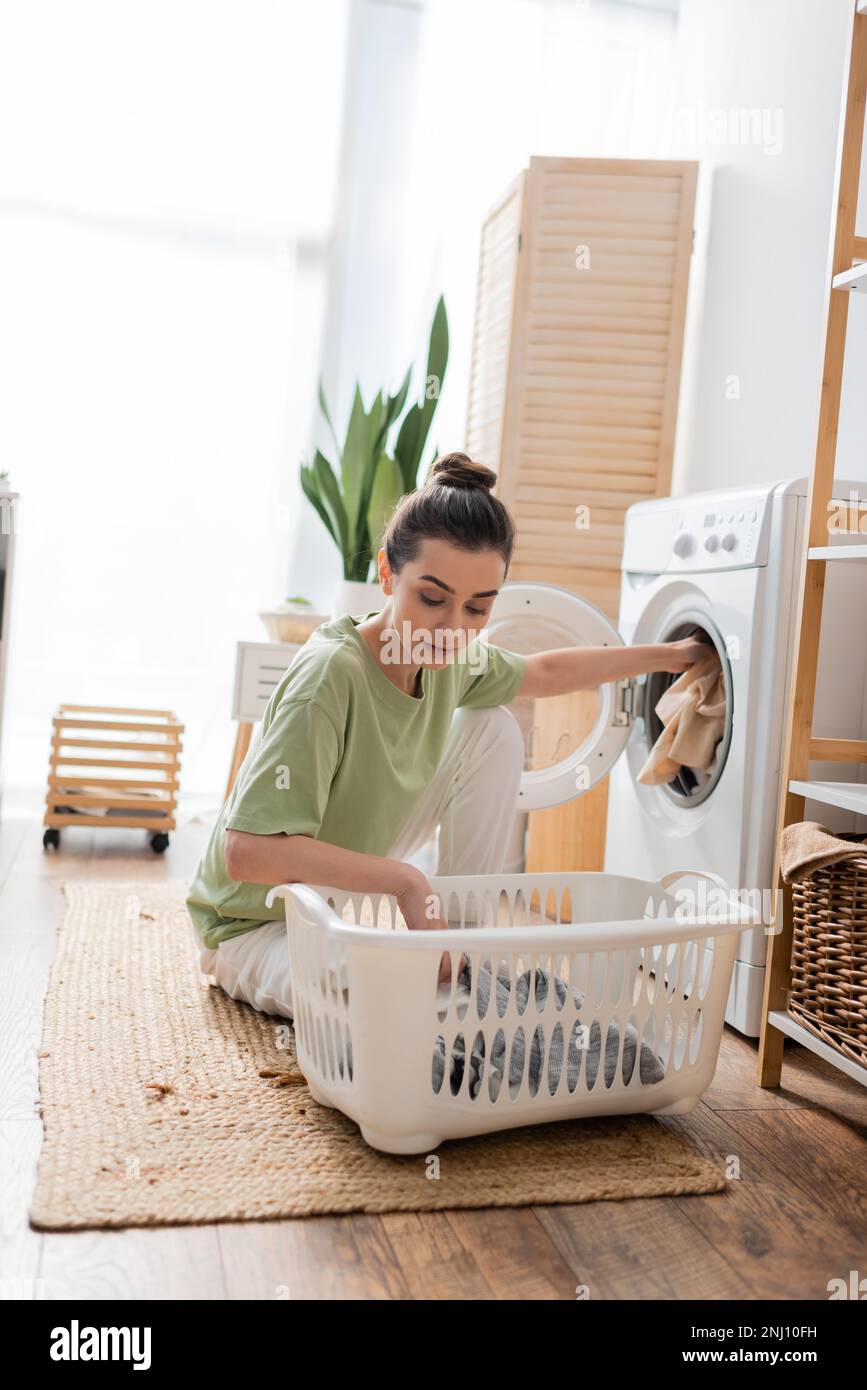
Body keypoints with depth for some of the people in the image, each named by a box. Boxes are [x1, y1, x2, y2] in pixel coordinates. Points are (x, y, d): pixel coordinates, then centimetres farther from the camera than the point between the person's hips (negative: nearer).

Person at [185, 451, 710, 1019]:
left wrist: (667, 654, 20)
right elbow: (247, 851, -38)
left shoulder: (453, 659, -10)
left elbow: (543, 671, 14)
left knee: (494, 728, 0)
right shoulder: (331, 674, -34)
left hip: (348, 891, 8)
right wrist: (408, 882, -39)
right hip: (256, 925, -7)